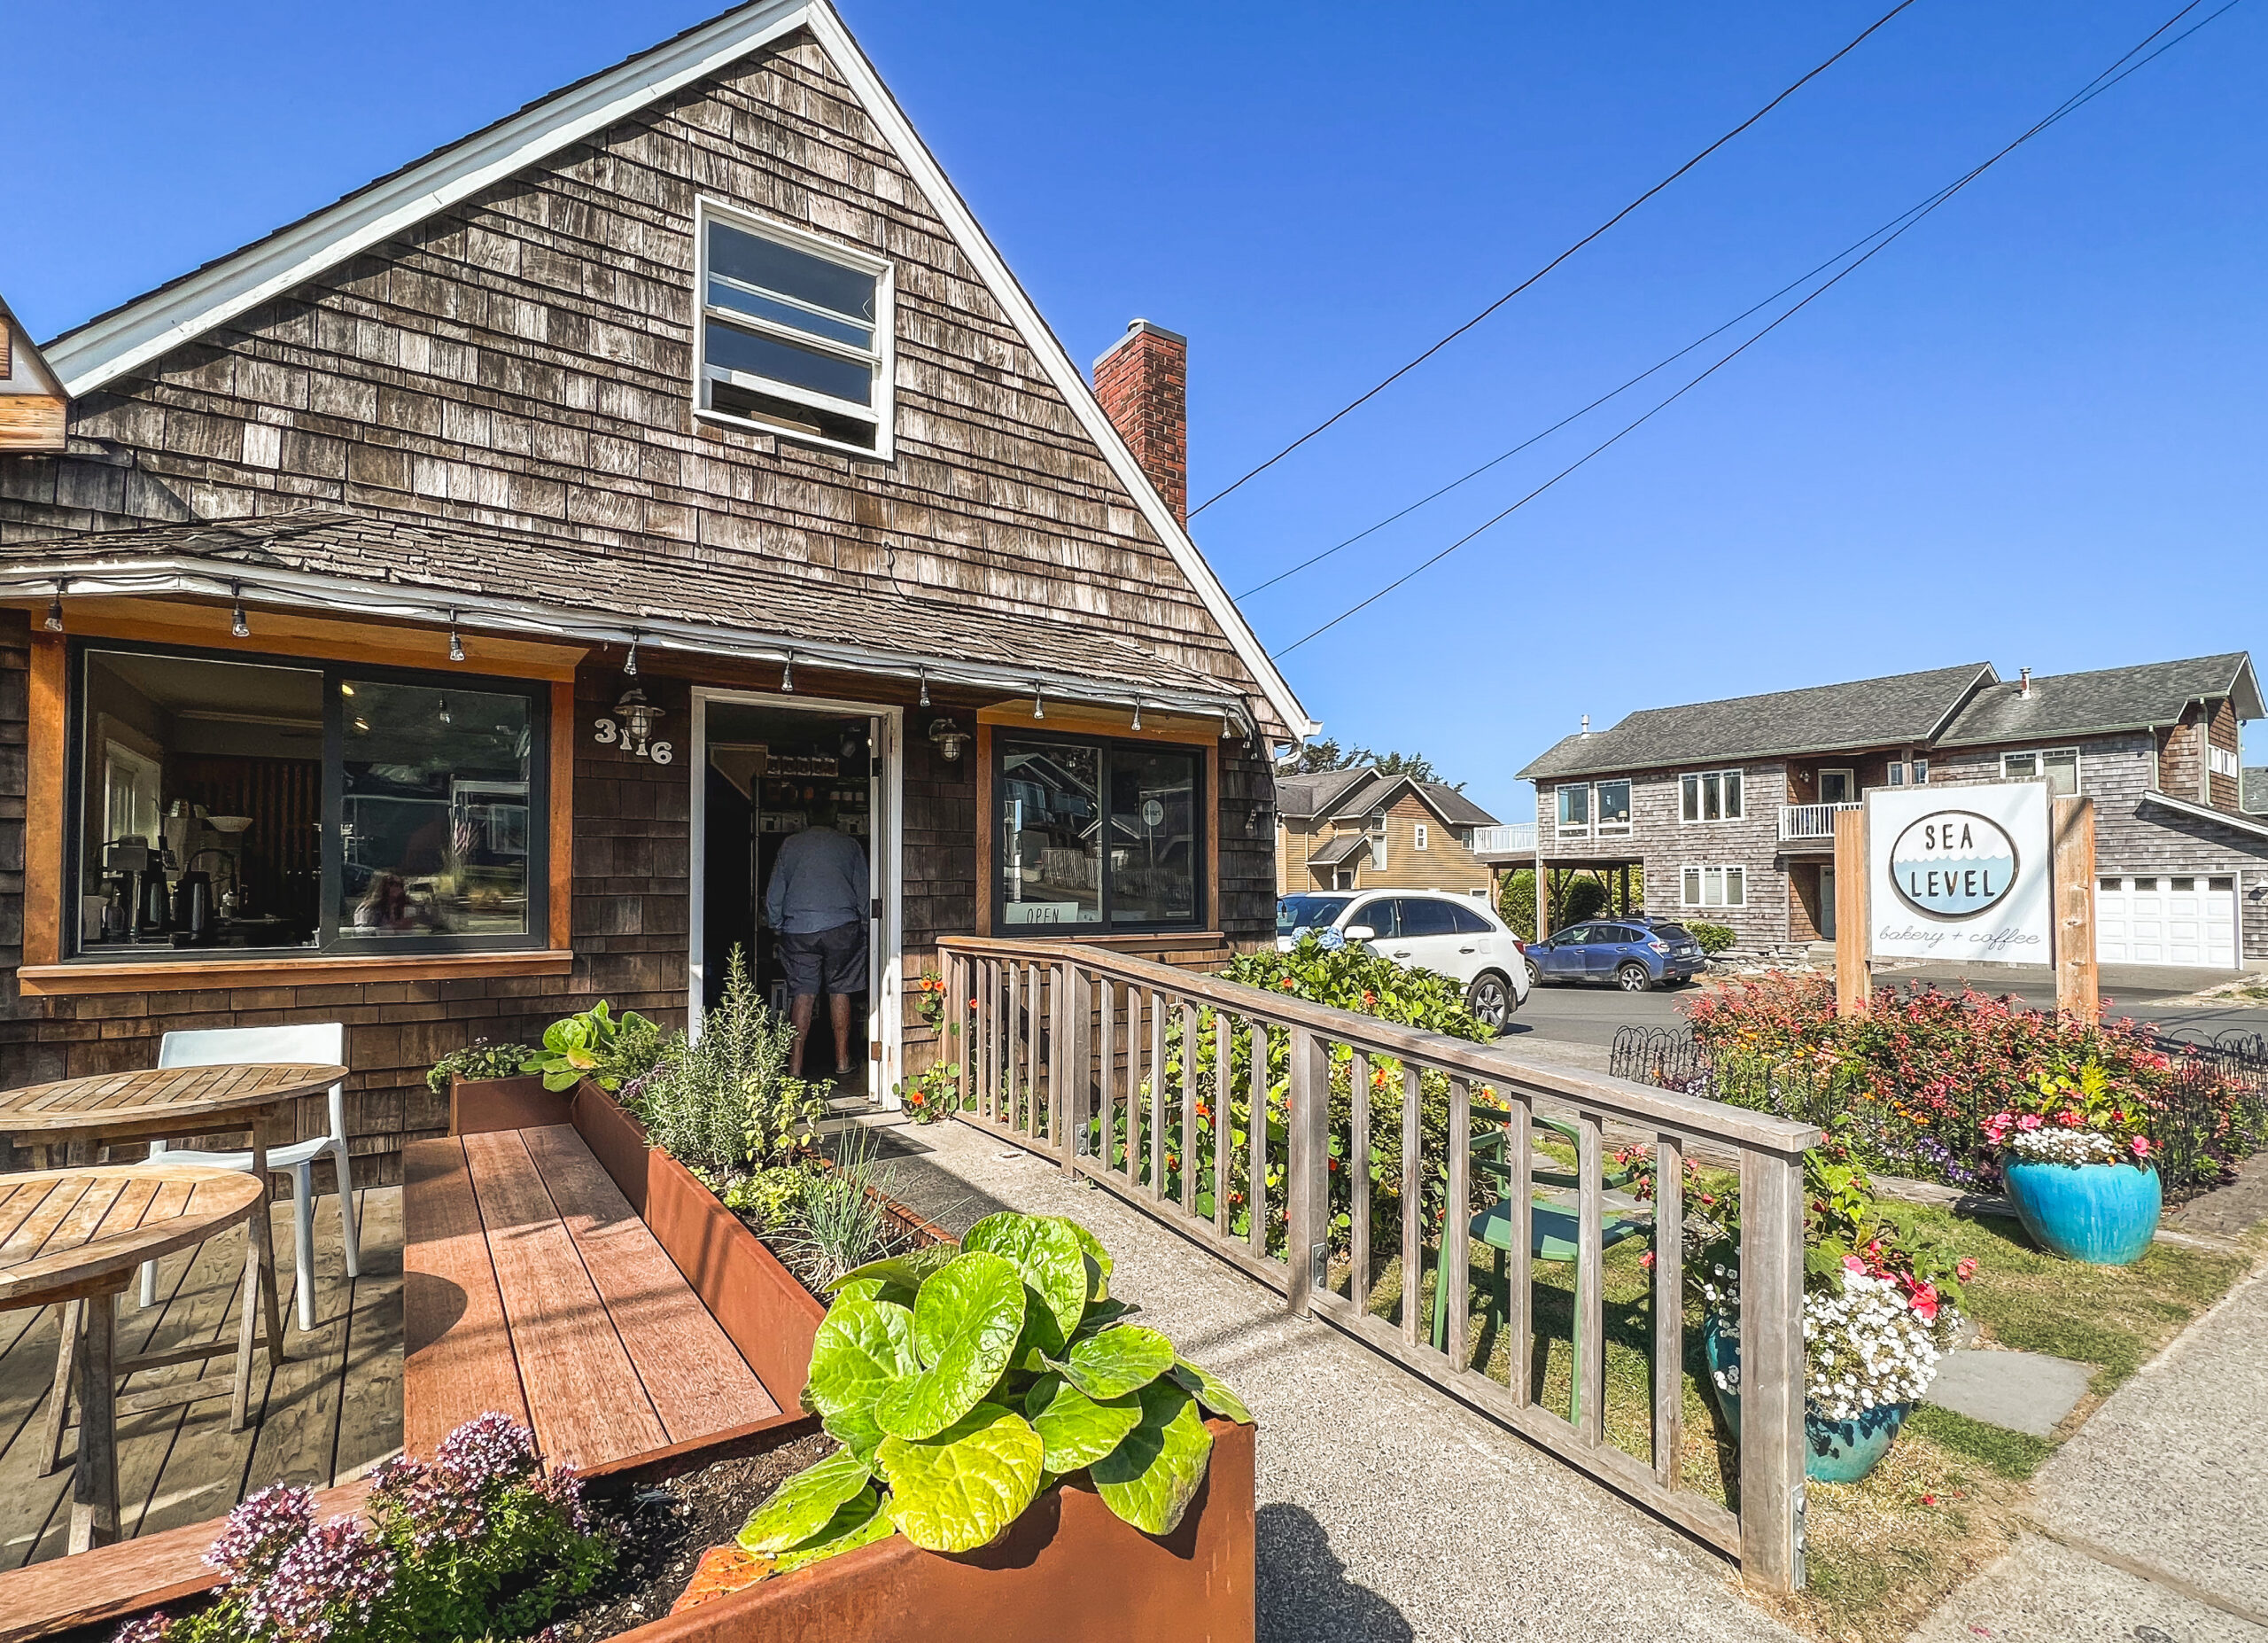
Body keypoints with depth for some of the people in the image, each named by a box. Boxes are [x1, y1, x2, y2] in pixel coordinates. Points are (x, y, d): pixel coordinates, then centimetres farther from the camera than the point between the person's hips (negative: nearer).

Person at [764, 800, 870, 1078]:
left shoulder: (791, 844, 8)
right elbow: (864, 892, 8)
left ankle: (795, 1064, 2)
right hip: (841, 927, -1)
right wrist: (863, 929, 18)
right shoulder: (851, 846, 6)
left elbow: (774, 893, 9)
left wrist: (777, 928, 19)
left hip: (798, 929, 1)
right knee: (839, 990, 8)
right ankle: (842, 1059, 12)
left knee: (802, 993, 3)